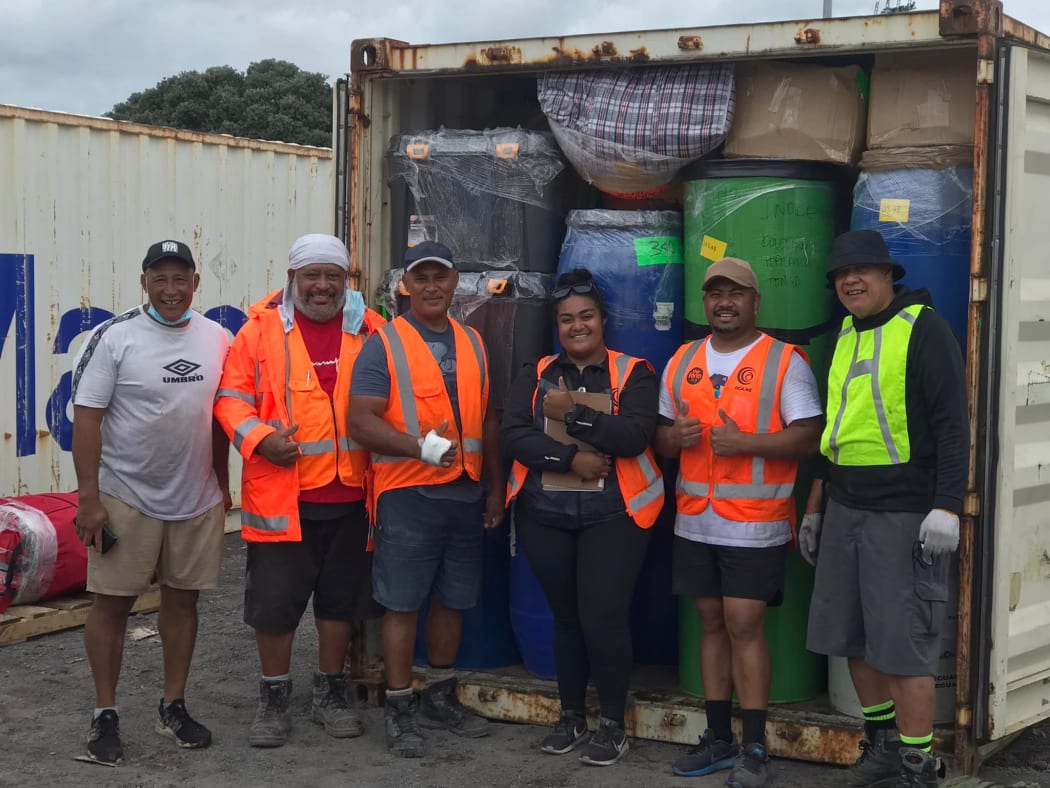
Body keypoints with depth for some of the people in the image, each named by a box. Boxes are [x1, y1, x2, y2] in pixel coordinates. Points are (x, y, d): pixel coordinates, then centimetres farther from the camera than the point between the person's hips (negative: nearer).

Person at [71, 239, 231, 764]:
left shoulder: (217, 340, 4)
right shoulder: (114, 337, -9)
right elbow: (86, 419, -10)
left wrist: (222, 483, 16)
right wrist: (89, 498, -14)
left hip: (197, 500, 4)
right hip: (126, 498, -4)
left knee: (182, 600, 10)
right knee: (111, 602, 1)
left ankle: (174, 707, 23)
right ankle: (105, 716, 13)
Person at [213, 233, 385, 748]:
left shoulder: (369, 330, 5)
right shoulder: (262, 329, -1)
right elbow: (231, 397, -1)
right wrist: (259, 438, -18)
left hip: (350, 495, 2)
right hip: (280, 496, -2)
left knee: (341, 598, 13)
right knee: (275, 599, 3)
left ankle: (330, 694, 29)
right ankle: (274, 699, 20)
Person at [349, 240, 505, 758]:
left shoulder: (472, 343, 12)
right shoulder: (383, 345, -6)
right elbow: (360, 421, -15)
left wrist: (495, 488, 13)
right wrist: (422, 447, -27)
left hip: (466, 494, 5)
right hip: (408, 495, -5)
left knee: (452, 600, 14)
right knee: (402, 604, 1)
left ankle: (441, 698, 28)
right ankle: (400, 708, 11)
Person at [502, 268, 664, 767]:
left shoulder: (633, 373, -1)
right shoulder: (535, 376, 7)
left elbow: (636, 434, -17)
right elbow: (513, 436, -7)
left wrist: (572, 415, -18)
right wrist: (571, 458, -18)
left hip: (613, 516, -3)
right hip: (544, 516, 3)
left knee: (603, 617, -9)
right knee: (566, 617, 13)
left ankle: (613, 724, 7)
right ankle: (571, 715, 27)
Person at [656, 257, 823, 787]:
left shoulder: (784, 361, -5)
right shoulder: (682, 361, 12)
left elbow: (810, 436, -10)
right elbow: (661, 436, 16)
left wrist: (745, 442, -22)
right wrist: (675, 435, -7)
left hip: (754, 524, -5)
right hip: (695, 521, 5)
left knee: (745, 628, -6)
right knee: (712, 624, 10)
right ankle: (718, 739, 19)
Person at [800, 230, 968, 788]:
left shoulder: (923, 328, -7)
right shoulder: (846, 338, 15)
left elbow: (952, 424, -13)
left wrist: (946, 509, -20)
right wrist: (814, 508, 21)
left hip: (904, 515, -7)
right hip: (844, 511, 8)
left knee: (901, 644, -7)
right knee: (851, 637, 11)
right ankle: (881, 743, 26)